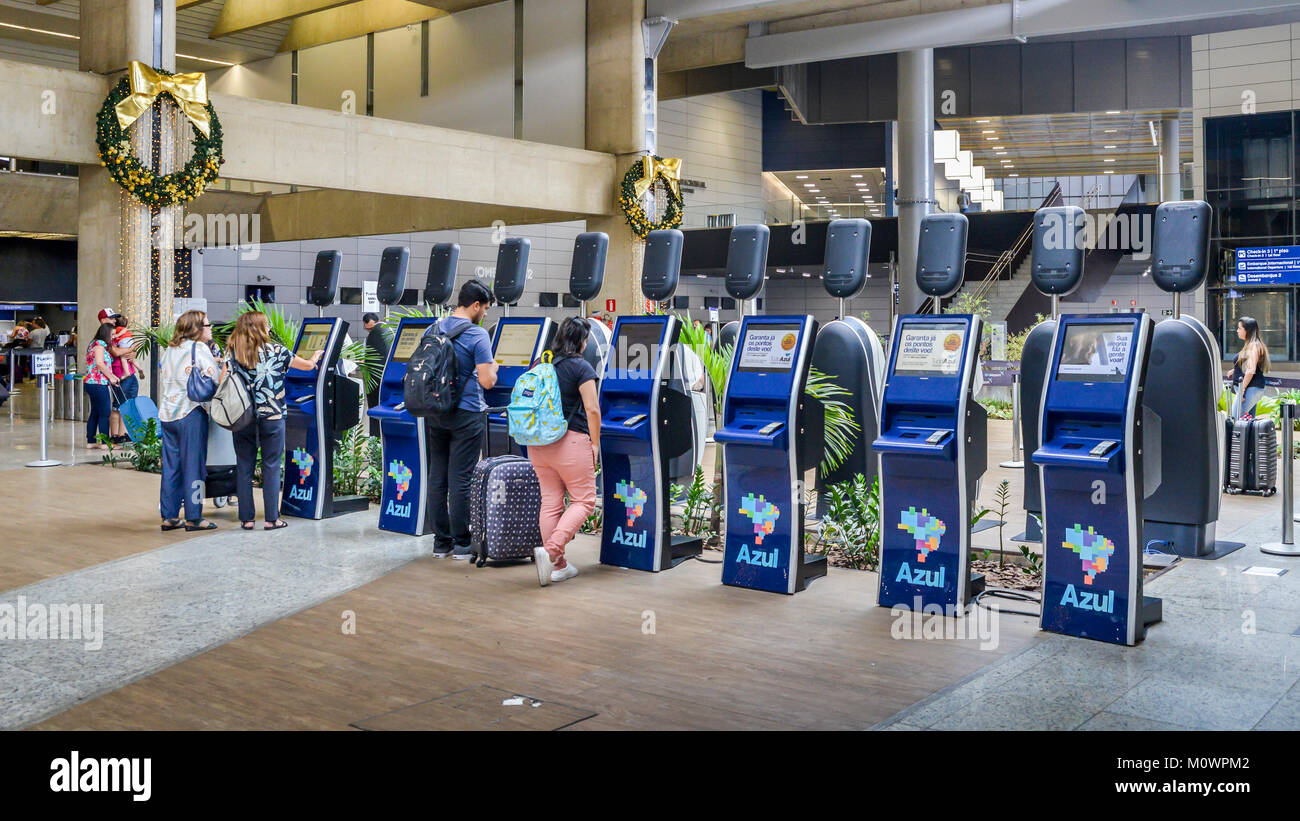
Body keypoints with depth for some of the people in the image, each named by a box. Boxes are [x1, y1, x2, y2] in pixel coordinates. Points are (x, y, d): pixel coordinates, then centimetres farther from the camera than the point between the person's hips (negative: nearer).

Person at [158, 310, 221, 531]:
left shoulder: (168, 351, 14)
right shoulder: (199, 349, -7)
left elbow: (162, 382, 18)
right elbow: (215, 382, -12)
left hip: (167, 414, 7)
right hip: (191, 413, -7)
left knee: (170, 465, 9)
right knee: (193, 465, -2)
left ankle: (168, 517, 13)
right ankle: (193, 517, 1)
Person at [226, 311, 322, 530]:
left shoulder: (232, 353, 2)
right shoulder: (276, 351, -3)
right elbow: (308, 366, 8)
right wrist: (316, 356, 29)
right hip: (272, 418, -2)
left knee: (244, 467, 9)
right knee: (271, 467, 5)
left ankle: (246, 518, 13)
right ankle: (271, 518, 7)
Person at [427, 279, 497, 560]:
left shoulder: (433, 330, 7)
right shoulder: (477, 335, -12)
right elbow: (487, 381, -16)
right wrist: (492, 368, 4)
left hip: (434, 414, 6)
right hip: (466, 415, -6)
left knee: (437, 476, 9)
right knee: (461, 479, -1)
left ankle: (441, 542, 16)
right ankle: (461, 544, 6)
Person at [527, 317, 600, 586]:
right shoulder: (581, 367, -9)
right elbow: (592, 409, -13)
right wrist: (595, 443, -3)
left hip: (538, 443, 6)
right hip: (570, 442, -6)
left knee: (550, 502, 11)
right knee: (584, 500, 4)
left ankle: (558, 565, 16)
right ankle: (551, 551, -14)